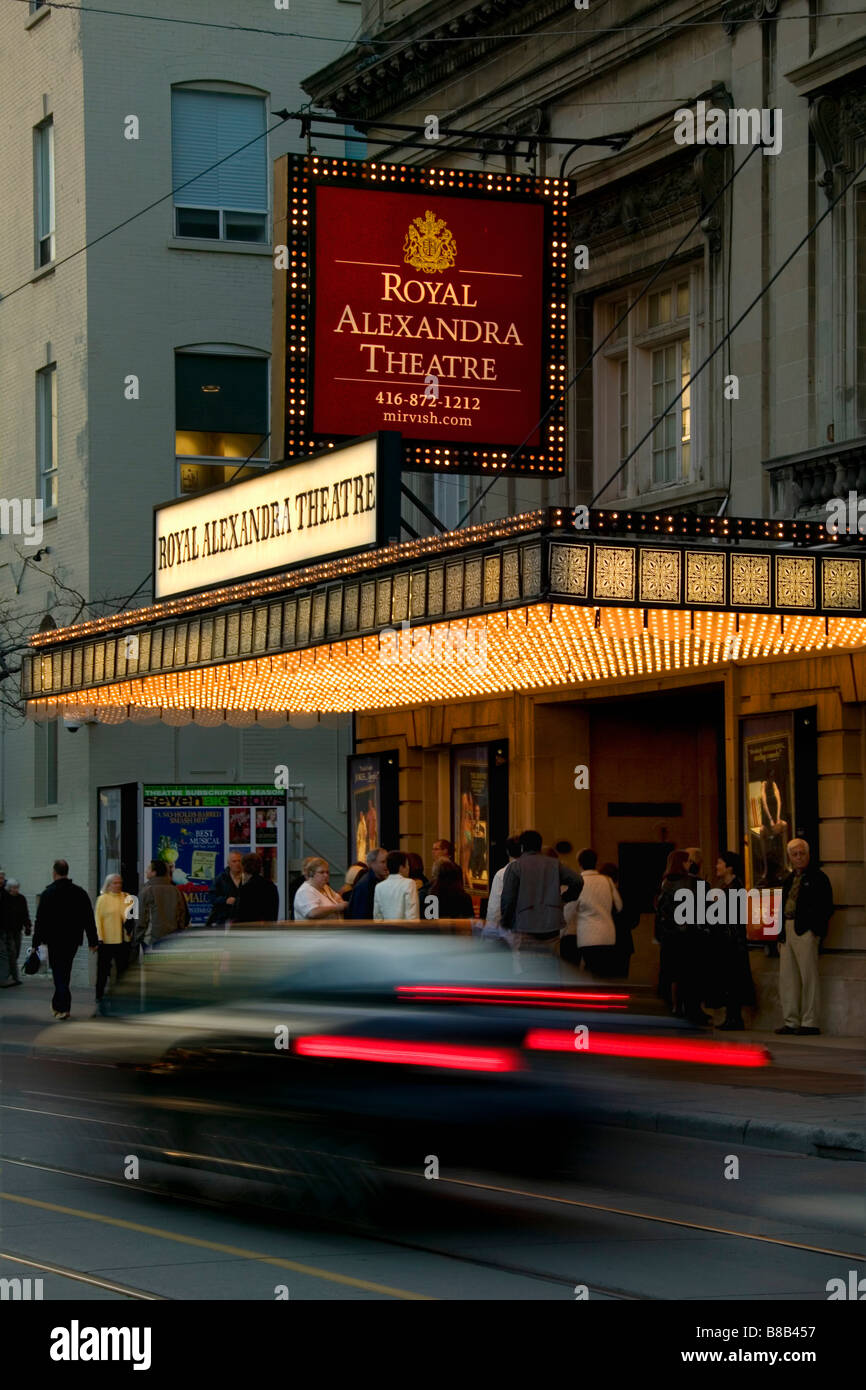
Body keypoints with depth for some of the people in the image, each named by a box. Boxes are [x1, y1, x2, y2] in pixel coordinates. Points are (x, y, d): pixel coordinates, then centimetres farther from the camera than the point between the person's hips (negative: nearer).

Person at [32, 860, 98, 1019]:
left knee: (59, 972, -2)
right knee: (65, 972, 17)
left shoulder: (48, 893, -9)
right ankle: (58, 1005, 25)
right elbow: (89, 919, 6)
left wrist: (36, 942, -4)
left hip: (55, 940, -4)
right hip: (73, 940, 4)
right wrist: (93, 941, 10)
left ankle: (63, 1007, -13)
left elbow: (40, 920, -9)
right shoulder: (79, 892, 4)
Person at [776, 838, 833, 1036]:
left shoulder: (817, 877, -2)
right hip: (787, 931, 8)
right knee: (787, 978, 7)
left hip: (805, 931, -8)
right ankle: (791, 1021, 12)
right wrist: (781, 932, 14)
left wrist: (816, 928, -14)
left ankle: (810, 1023, -3)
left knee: (808, 976, -5)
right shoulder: (790, 880, 20)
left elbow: (826, 907, -7)